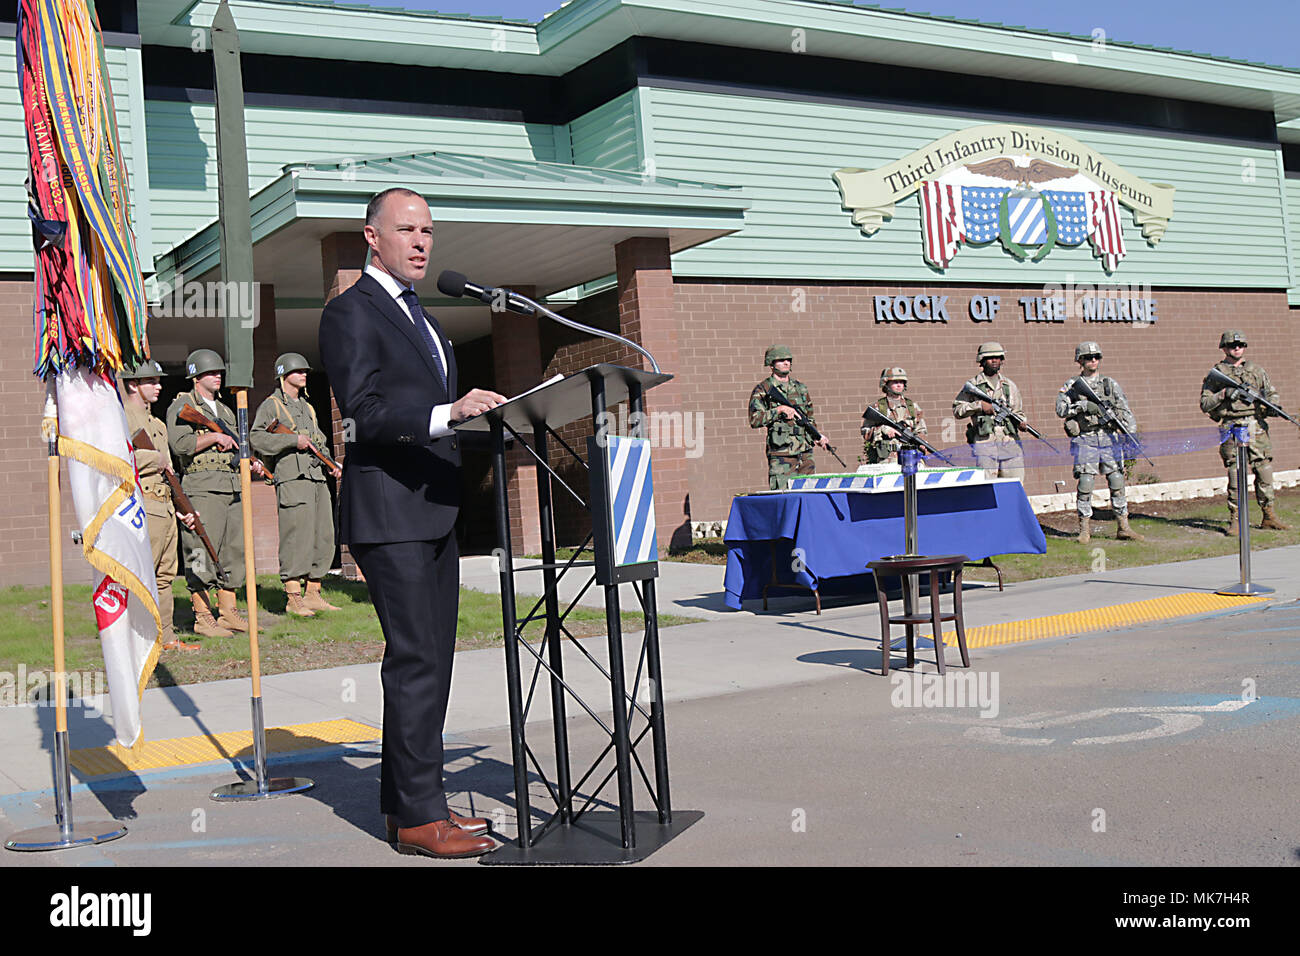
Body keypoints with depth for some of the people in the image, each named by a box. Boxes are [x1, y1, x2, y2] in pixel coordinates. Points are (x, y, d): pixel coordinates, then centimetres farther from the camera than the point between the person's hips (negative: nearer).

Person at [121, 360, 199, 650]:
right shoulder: (120, 418, -5)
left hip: (165, 507, 9)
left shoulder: (156, 424, 23)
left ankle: (165, 636, 15)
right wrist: (155, 460, -15)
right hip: (142, 507, -9)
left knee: (164, 576, 10)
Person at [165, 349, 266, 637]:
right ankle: (203, 617, -4)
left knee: (233, 550, 7)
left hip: (233, 488, 8)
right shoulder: (181, 406, 1)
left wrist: (252, 465, 10)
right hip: (203, 488, -8)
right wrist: (214, 437, -13)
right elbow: (180, 444, -14)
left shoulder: (225, 410, 24)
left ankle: (228, 613, 14)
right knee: (202, 552, -7)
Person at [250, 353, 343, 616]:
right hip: (292, 478, -8)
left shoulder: (308, 407, 25)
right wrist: (294, 440, -15)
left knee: (323, 537, 6)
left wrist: (331, 465, 13)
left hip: (317, 476, 8)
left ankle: (313, 595, 12)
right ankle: (293, 598, -6)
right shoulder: (271, 405, 3)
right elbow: (256, 437, -10)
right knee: (297, 536, -10)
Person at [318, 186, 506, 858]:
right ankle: (419, 816, -4)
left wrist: (480, 414, 13)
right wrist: (447, 413, -30)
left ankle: (405, 800, 19)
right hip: (389, 509, -9)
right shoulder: (350, 312, -6)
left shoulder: (419, 316, 23)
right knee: (416, 659, -10)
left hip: (433, 509, 9)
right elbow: (364, 412, -19)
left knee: (429, 658, 10)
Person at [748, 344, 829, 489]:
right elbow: (755, 420, -10)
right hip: (781, 455, -5)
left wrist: (817, 436, 9)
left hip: (805, 452, 5)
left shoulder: (800, 388, 16)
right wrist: (779, 410, -15)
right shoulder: (762, 390, 0)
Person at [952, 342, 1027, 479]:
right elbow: (957, 409, 2)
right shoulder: (972, 385, 6)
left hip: (1010, 442, 4)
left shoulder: (1009, 385, 18)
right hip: (984, 442, -4)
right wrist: (979, 405, -9)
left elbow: (1018, 411, 22)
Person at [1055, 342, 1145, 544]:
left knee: (1117, 482, 1)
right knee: (1085, 484, -7)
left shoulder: (1110, 383, 12)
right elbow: (1061, 409, -7)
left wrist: (1132, 433, -4)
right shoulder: (1072, 385, 5)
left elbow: (1124, 411, 8)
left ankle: (1124, 528, 8)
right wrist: (1085, 406, -18)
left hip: (1108, 438, 2)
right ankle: (1085, 529, 2)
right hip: (1084, 440, -2)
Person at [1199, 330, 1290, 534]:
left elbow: (1272, 392, 19)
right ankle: (1234, 520, 3)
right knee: (1235, 475, -4)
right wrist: (1224, 394, -12)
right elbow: (1204, 404, 3)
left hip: (1257, 427, 3)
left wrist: (1272, 404, -3)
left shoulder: (1257, 370, 15)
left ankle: (1269, 517, 12)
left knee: (1265, 471, 2)